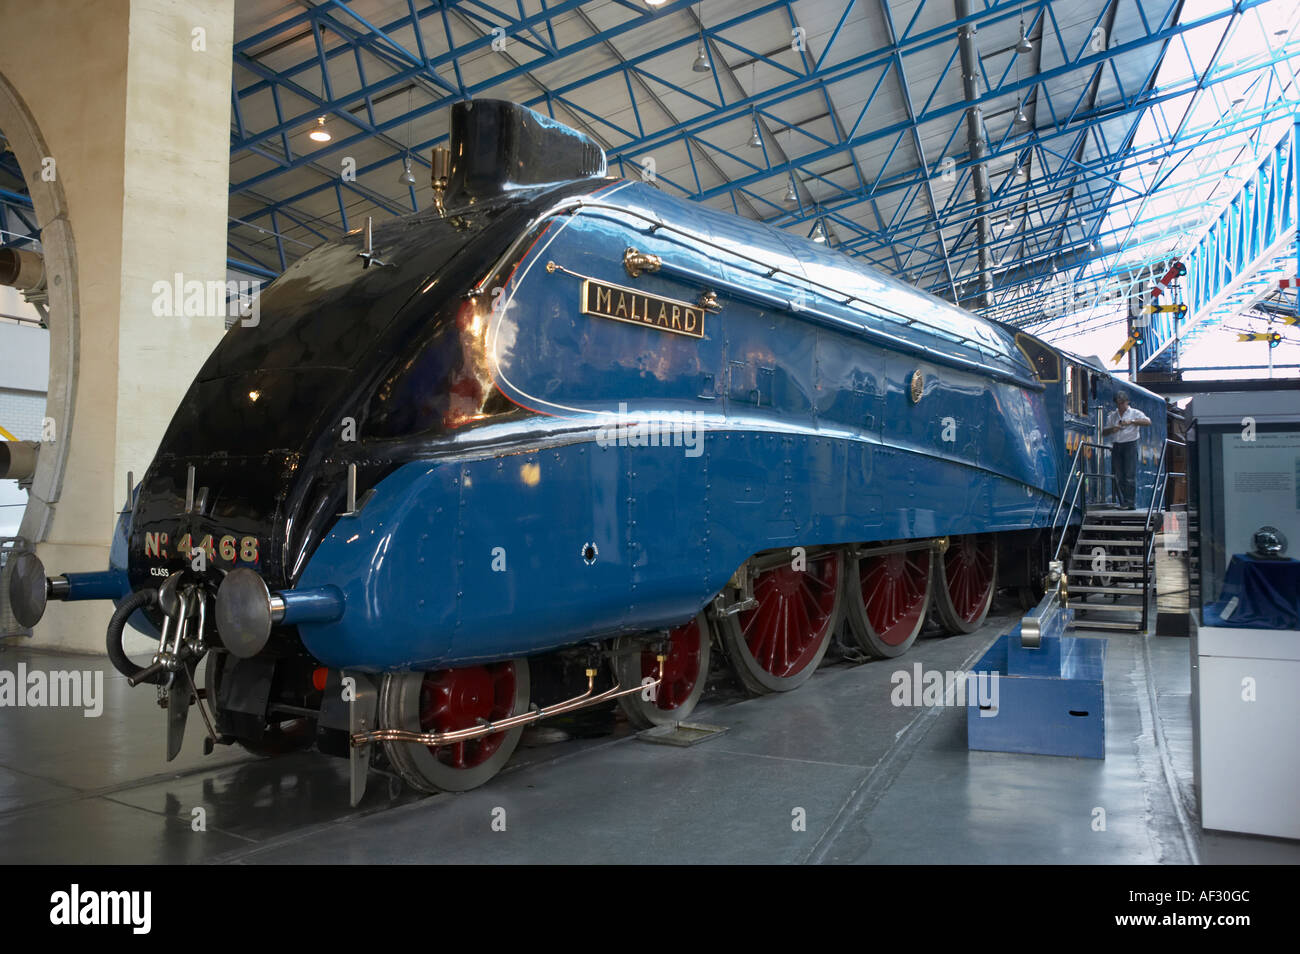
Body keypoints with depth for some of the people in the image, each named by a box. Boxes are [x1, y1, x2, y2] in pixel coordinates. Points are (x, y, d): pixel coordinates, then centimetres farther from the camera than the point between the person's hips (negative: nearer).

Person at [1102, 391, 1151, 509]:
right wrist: (1111, 429, -4)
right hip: (1116, 446, 5)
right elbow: (1104, 433, 17)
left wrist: (1132, 421, -20)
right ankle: (1120, 502, 7)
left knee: (1130, 476, -9)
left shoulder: (1135, 413, 5)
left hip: (1130, 445, -5)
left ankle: (1129, 502, -9)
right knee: (1117, 476, 2)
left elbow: (1148, 422, -11)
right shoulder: (1112, 416, 17)